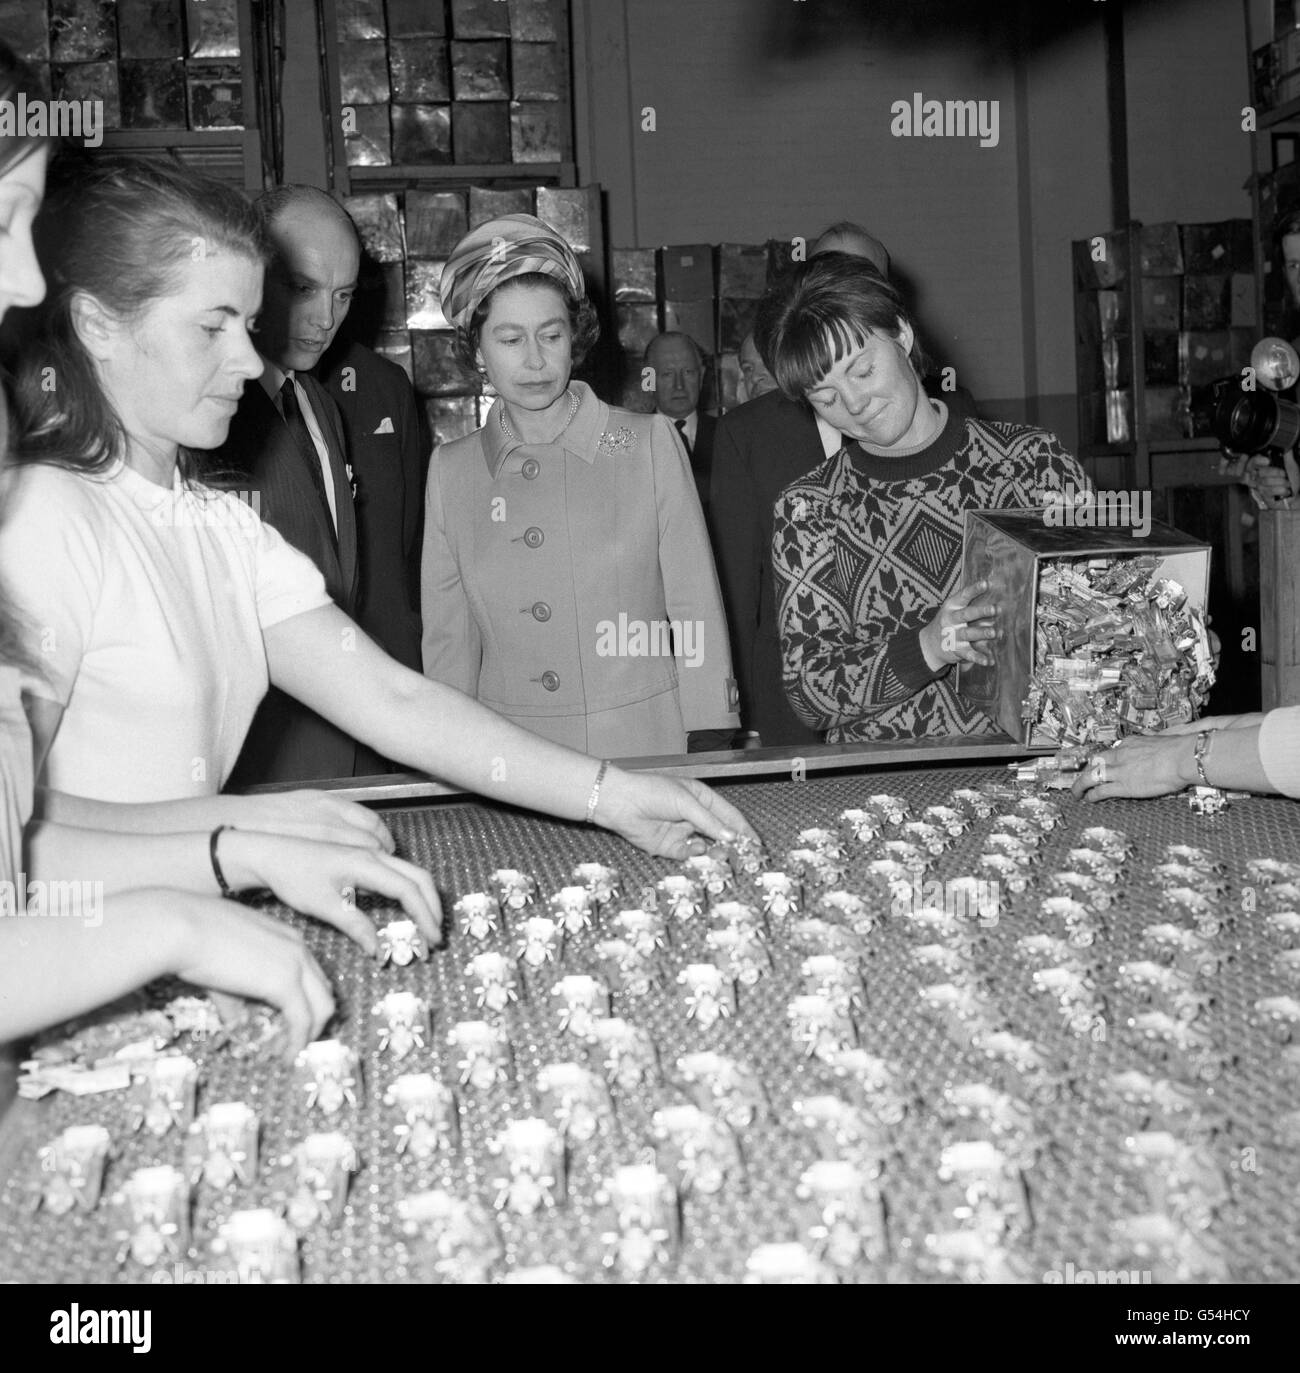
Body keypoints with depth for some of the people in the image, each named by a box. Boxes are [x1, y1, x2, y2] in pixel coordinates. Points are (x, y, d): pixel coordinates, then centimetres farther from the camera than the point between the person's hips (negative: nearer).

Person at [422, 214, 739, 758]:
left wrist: (710, 755, -5)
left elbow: (696, 613, 0)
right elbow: (448, 637, 8)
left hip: (646, 748, -1)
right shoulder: (450, 470, 4)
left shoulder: (651, 443, -1)